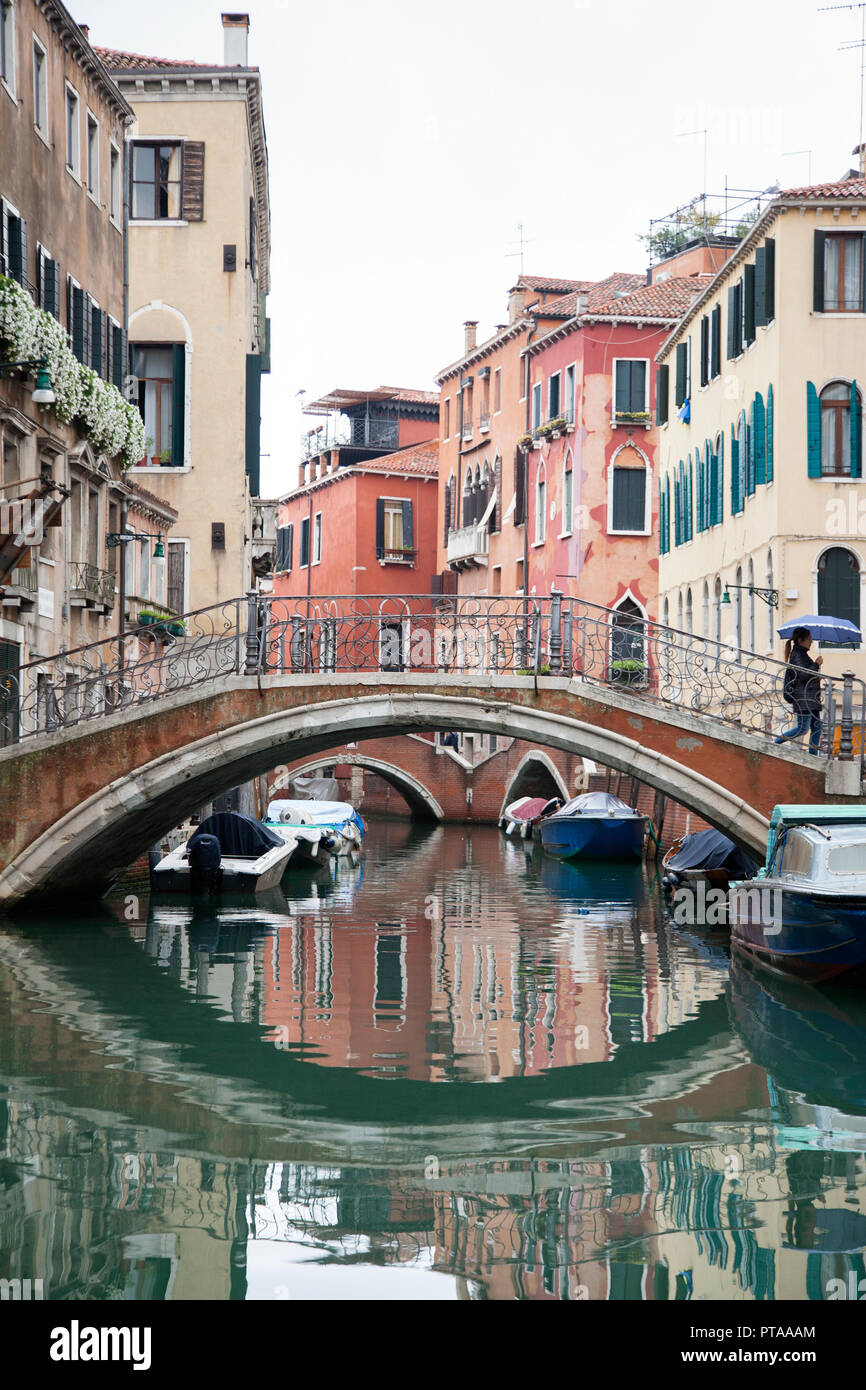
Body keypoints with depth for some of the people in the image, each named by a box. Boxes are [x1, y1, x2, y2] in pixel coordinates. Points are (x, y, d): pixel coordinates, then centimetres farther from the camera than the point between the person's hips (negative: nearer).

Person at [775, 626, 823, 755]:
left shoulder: (802, 654, 19)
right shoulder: (797, 655, -12)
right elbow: (803, 675, -22)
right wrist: (817, 664, -14)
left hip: (811, 699, 10)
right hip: (803, 698, -10)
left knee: (817, 728, 6)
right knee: (803, 728, -11)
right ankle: (774, 744, -3)